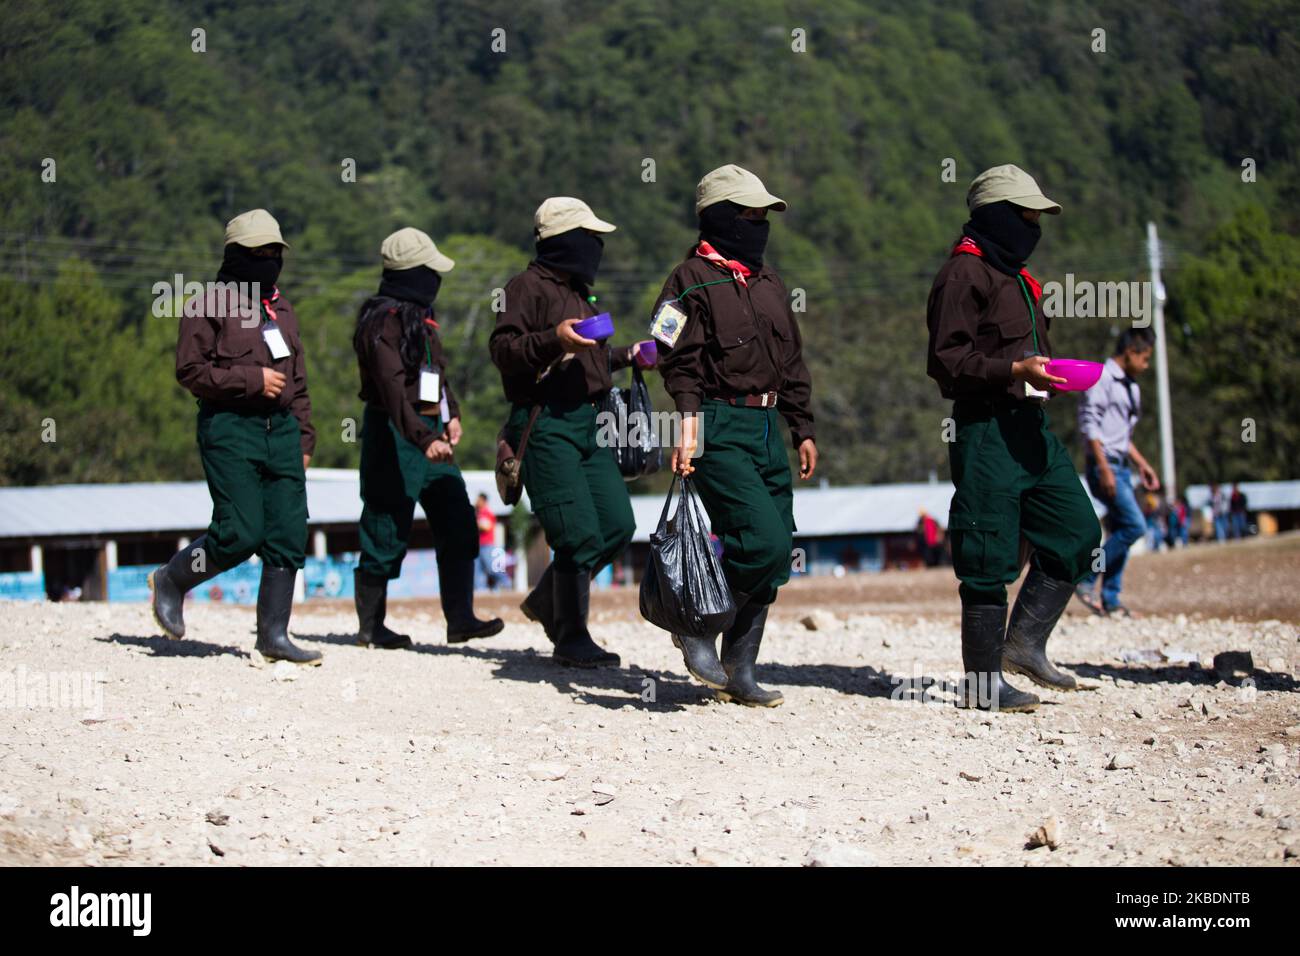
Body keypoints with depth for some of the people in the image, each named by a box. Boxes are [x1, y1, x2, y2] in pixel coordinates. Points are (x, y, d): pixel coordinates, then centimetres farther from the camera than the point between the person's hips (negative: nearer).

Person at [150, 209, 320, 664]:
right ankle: (170, 580, 13)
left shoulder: (281, 309, 20)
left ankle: (274, 635, 6)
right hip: (229, 427, -7)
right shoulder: (210, 305, -3)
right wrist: (252, 380, -14)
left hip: (281, 429, 7)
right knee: (240, 533, -13)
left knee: (288, 536, 0)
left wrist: (304, 438, 18)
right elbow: (190, 370, -11)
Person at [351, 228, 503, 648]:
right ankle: (370, 626, 11)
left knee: (458, 523, 1)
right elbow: (393, 387, -26)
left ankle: (460, 619, 1)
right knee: (389, 532, -1)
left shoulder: (419, 314, 15)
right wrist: (423, 438, -35)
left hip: (430, 431, 9)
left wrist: (451, 415, 12)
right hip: (395, 433, -9)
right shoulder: (383, 319, -15)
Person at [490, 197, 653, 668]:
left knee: (618, 526, 4)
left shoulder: (579, 290, 23)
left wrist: (627, 356, 22)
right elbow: (502, 350, -16)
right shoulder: (529, 286, -5)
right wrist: (553, 339, -27)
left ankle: (546, 600, 21)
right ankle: (571, 639, 1)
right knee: (580, 535, -11)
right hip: (546, 425, -9)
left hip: (587, 423, 9)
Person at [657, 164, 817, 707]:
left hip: (766, 432, 8)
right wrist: (686, 430, -23)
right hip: (719, 431, -8)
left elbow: (791, 362, 24)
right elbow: (678, 363, -13)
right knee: (764, 543, -19)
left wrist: (802, 430, 19)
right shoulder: (693, 281, -6)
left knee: (775, 555, 6)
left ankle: (739, 671, 16)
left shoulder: (769, 283, 19)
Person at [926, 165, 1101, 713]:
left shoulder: (1015, 276, 22)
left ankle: (1023, 643, 11)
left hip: (1031, 425, 9)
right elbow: (945, 360, -16)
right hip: (986, 427, -9)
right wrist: (1015, 370, -22)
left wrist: (1049, 374, 15)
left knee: (1077, 531, 5)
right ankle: (983, 682, 2)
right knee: (990, 556, -5)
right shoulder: (964, 274, -9)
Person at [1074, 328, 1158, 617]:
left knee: (1121, 532, 6)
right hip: (1103, 464, -9)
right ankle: (1086, 580, -11)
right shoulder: (1101, 378, -10)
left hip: (1120, 467, 9)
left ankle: (1111, 600, 10)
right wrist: (1104, 469, -22)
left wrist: (1142, 464, 21)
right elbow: (1089, 425, -17)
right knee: (1135, 525, -18)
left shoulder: (1130, 386, 20)